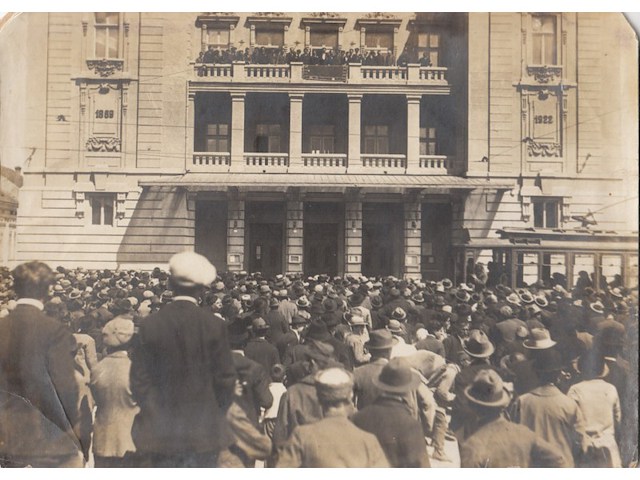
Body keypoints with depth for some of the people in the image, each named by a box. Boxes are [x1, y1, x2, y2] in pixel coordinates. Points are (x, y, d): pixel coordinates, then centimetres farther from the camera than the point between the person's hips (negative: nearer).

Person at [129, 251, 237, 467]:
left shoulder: (150, 325, -7)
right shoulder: (214, 325, -10)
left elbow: (139, 381, -3)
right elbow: (225, 379, -6)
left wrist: (152, 415, 11)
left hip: (160, 430, 1)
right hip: (204, 431, -1)